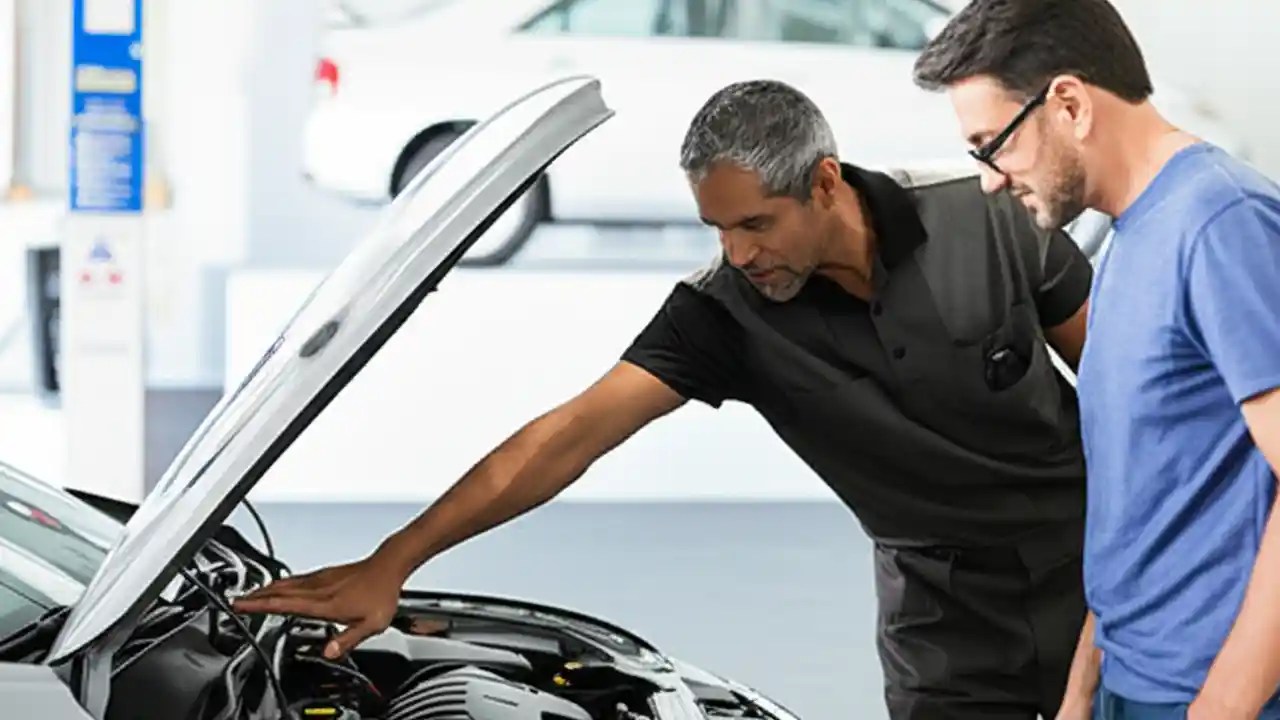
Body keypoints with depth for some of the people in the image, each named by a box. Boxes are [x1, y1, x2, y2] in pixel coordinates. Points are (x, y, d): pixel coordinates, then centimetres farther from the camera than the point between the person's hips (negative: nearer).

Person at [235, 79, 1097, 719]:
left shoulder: (990, 222, -16)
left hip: (1087, 573, -1)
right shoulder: (726, 313, -14)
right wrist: (389, 565, -25)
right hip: (944, 615, 1)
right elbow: (570, 436, -19)